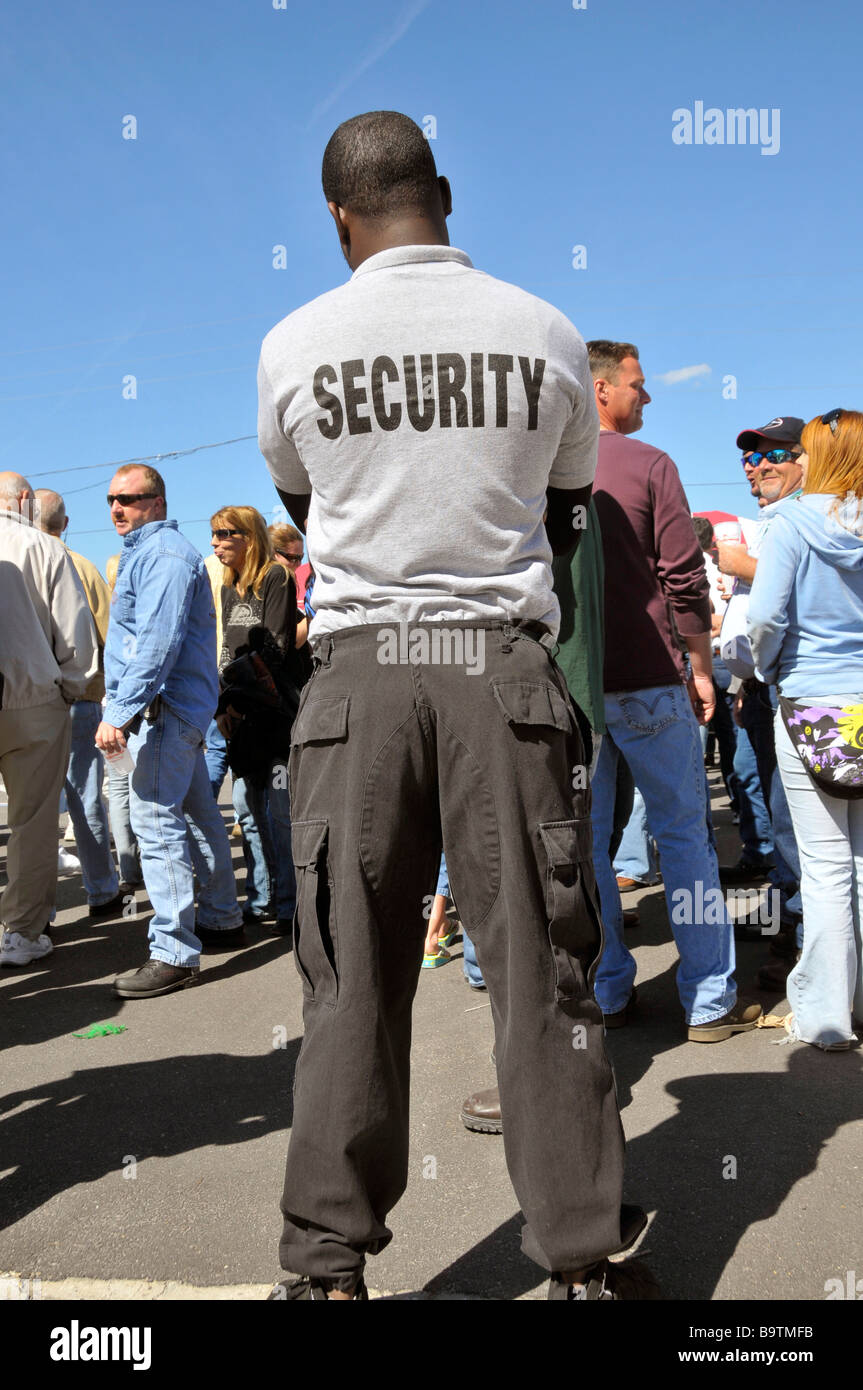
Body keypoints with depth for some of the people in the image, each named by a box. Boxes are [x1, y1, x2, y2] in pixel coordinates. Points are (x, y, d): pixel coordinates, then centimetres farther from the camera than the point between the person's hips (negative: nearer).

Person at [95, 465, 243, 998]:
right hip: (181, 706, 11)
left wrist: (120, 713, -27)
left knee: (156, 819, -13)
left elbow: (156, 644, -24)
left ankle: (175, 953, -12)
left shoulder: (163, 554, -13)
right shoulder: (144, 552, 21)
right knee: (197, 814, 16)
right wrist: (123, 709, 23)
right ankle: (222, 920, 28)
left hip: (163, 706, -11)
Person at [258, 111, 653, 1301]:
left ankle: (329, 1267, 15)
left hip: (359, 675, 0)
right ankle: (584, 1262, 16)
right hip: (505, 670, 0)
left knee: (351, 983, 6)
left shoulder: (295, 346, 2)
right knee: (543, 978, 6)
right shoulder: (547, 334, 3)